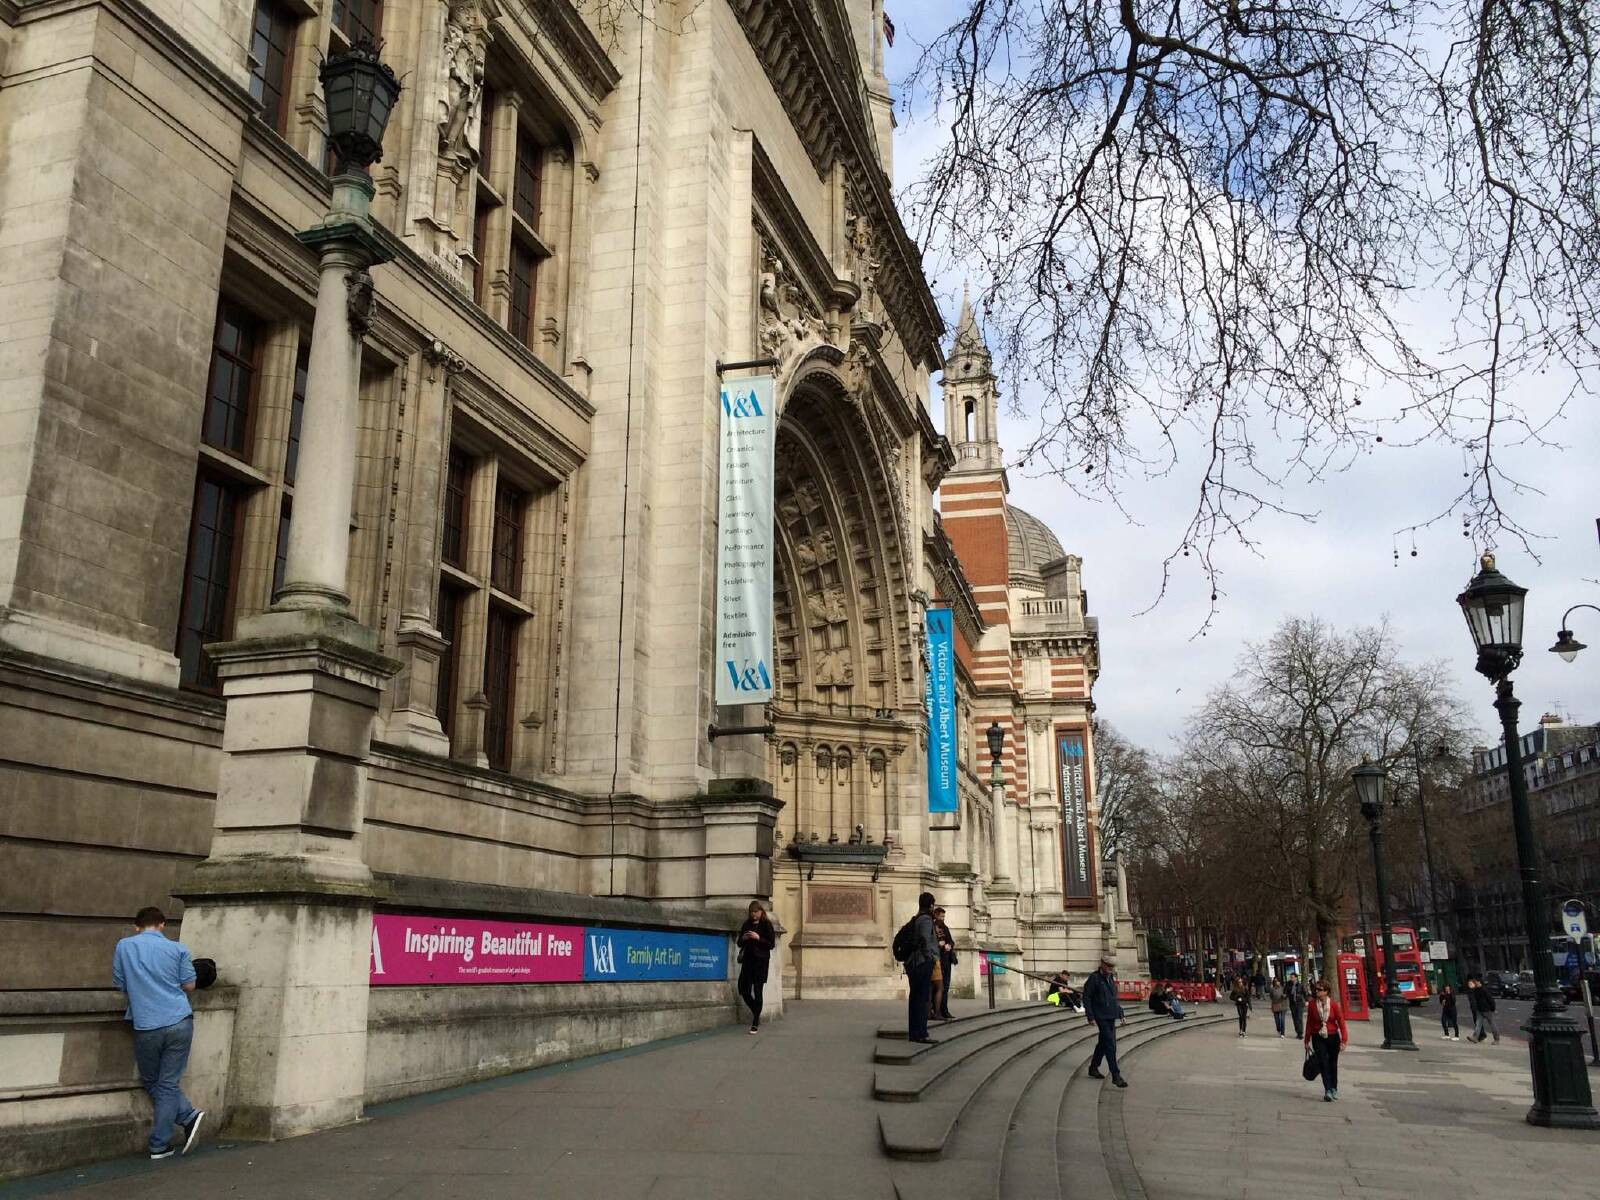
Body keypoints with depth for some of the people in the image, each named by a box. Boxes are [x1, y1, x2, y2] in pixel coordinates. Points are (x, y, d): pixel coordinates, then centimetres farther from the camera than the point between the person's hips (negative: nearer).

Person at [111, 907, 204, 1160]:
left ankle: (188, 1116, 6)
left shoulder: (123, 946, 6)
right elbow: (189, 985, 8)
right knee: (168, 1083, 7)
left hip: (147, 1026, -1)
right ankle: (159, 1145, 7)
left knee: (151, 1082, 17)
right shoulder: (177, 949, 5)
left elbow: (119, 985, 12)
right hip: (180, 1022, 1)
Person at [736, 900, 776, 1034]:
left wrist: (758, 938, -17)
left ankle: (755, 1023, 2)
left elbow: (771, 944, -6)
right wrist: (743, 938, -6)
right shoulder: (746, 924, 11)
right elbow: (739, 943, 16)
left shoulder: (766, 924, -2)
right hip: (747, 960, 5)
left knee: (757, 991, -5)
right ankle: (756, 1014, 27)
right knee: (744, 990, 3)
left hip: (761, 961, -5)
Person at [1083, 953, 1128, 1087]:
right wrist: (1091, 1017, -14)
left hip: (1111, 1016, 8)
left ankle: (1093, 1068, 29)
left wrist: (1120, 1013, 14)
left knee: (1103, 1043, 15)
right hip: (1101, 1017, -8)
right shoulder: (1094, 978, -11)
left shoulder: (1110, 978, 12)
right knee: (1110, 1045, -11)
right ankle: (1115, 1075, -9)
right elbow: (1086, 997, -11)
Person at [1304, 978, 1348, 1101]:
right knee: (1323, 1063, -12)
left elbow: (1341, 1022, -6)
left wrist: (1344, 1040, -11)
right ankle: (1327, 1091, -13)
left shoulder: (1333, 1005, -8)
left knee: (1333, 1064, 13)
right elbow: (1309, 1023, 3)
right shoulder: (1312, 1005, -4)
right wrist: (1307, 1040, 7)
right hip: (1318, 1038, 0)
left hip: (1333, 1037, 0)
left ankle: (1334, 1089, 30)